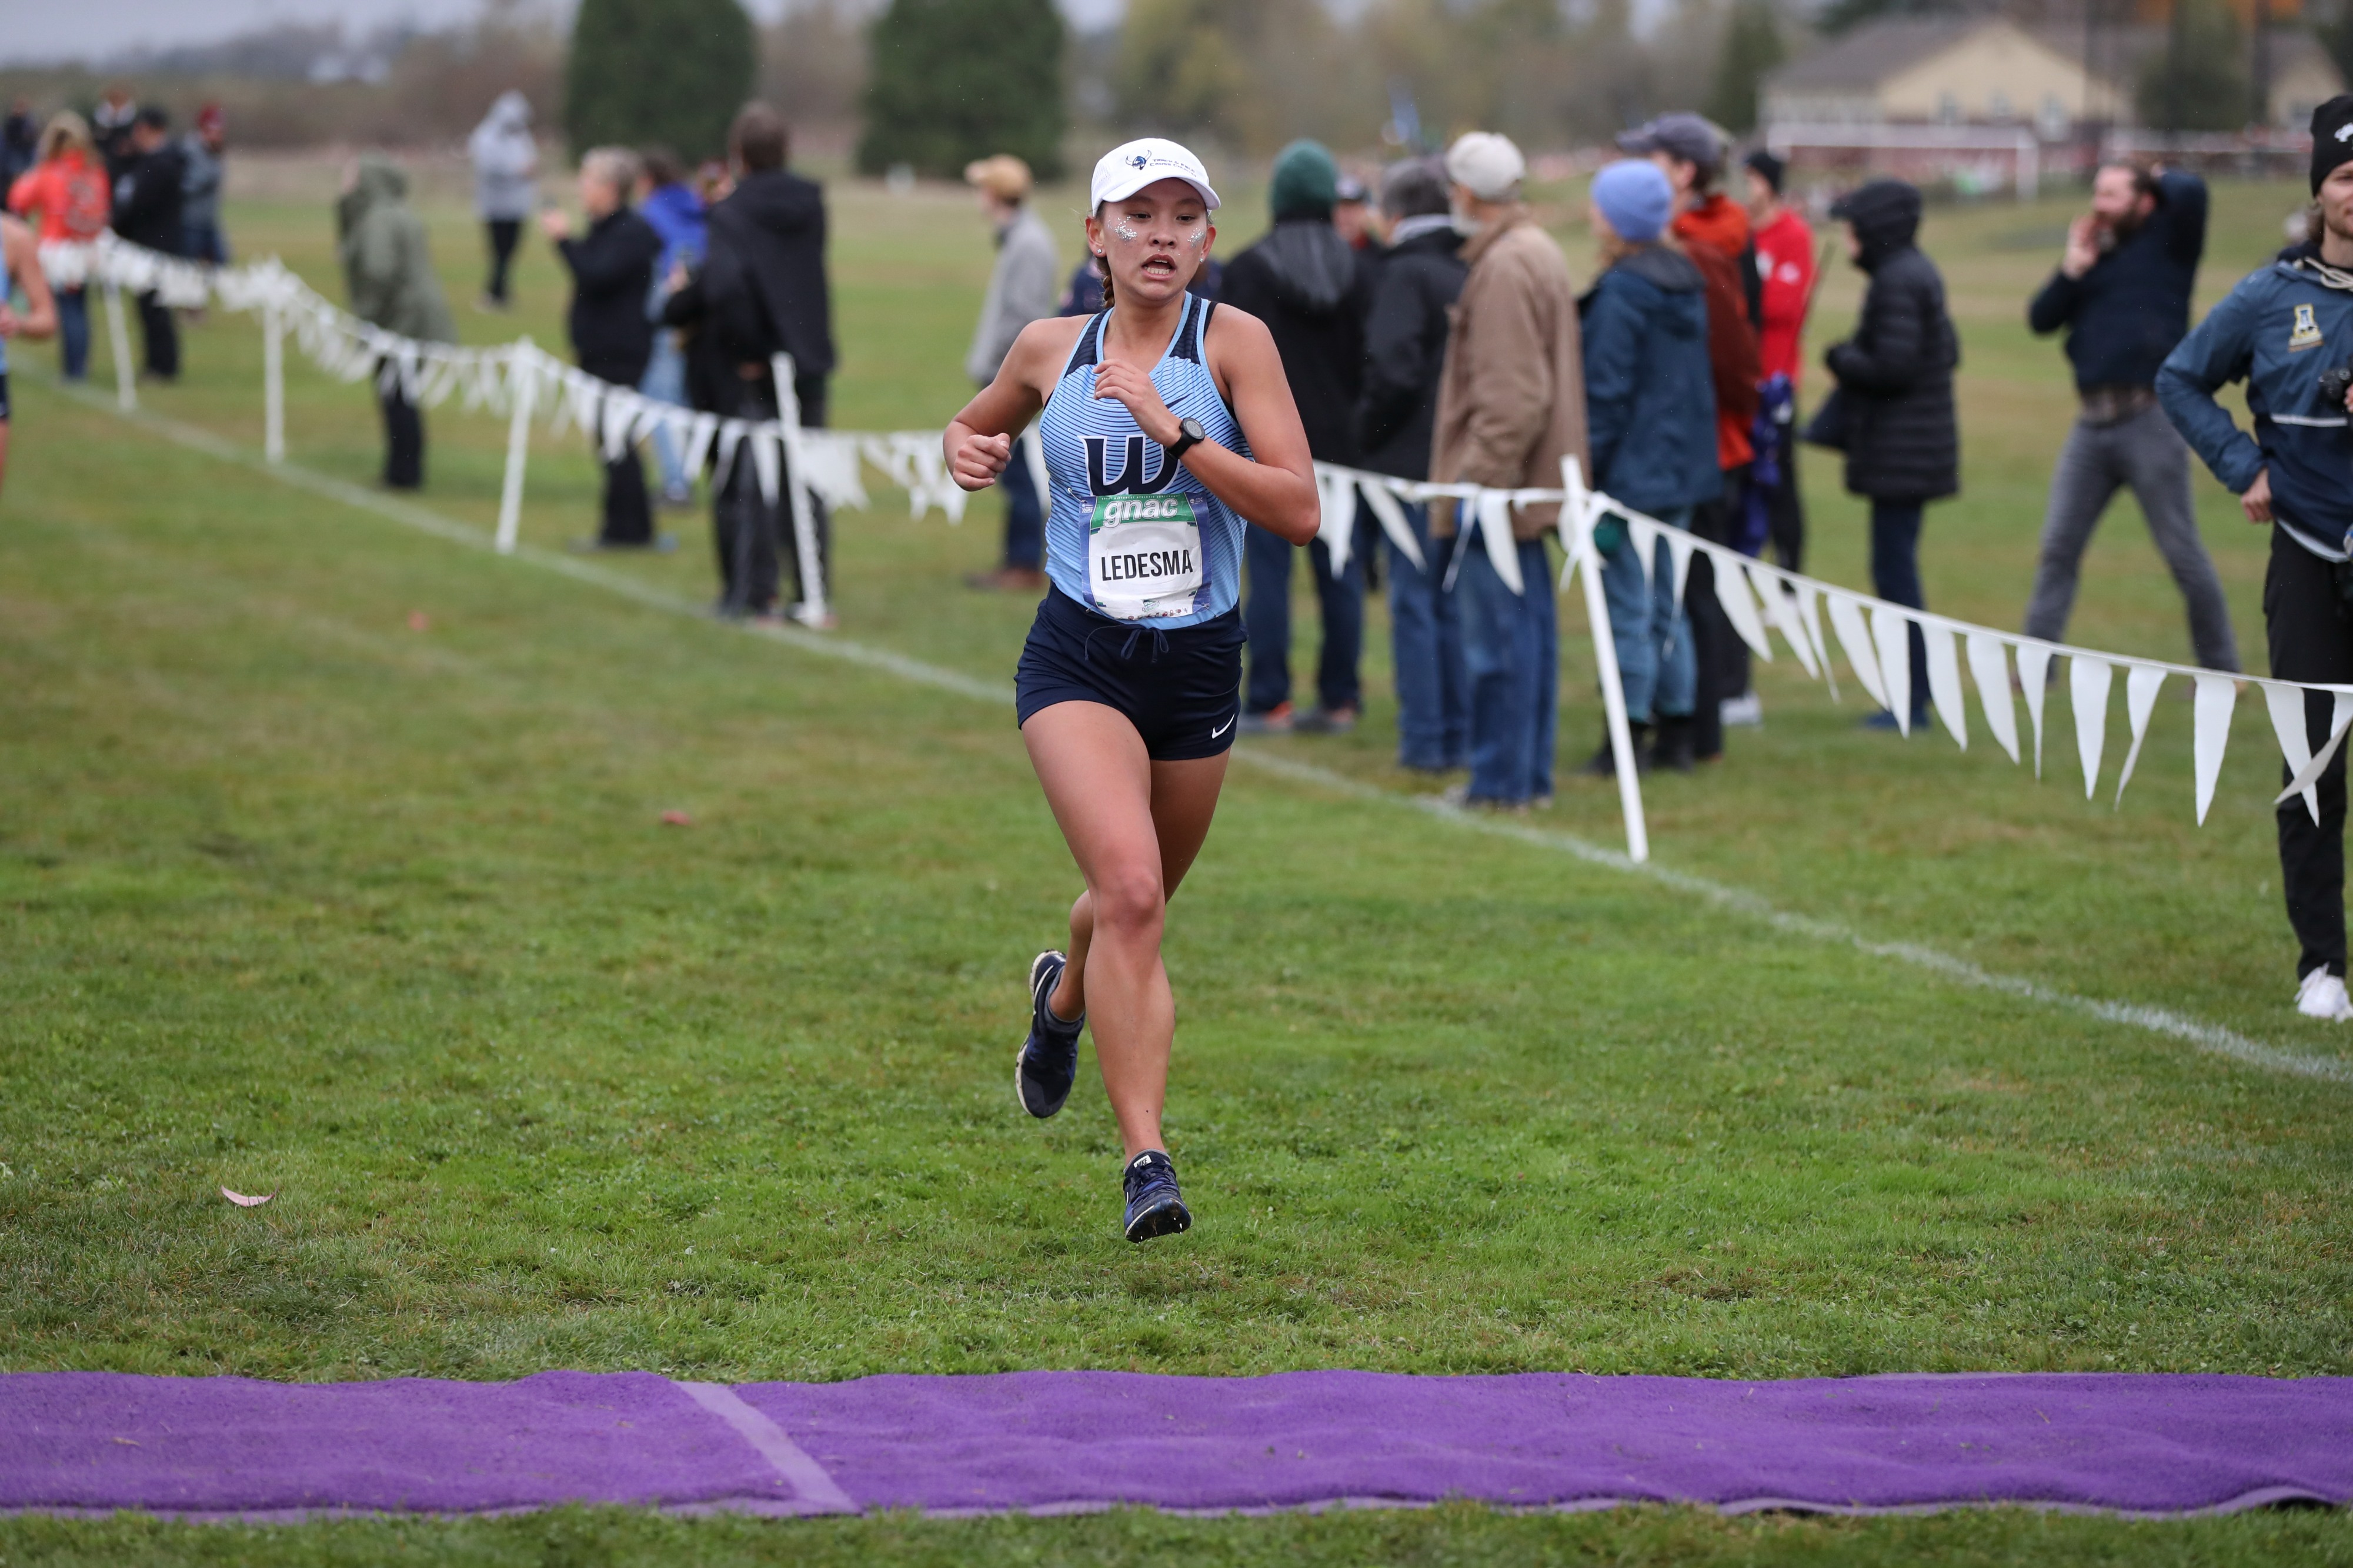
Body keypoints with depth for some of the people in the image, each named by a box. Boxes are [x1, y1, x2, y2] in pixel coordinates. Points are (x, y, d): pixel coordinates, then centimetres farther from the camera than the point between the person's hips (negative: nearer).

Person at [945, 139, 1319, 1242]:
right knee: (1129, 887, -23)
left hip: (1199, 663, 1)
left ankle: (1063, 998, 56)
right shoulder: (1051, 348, 2)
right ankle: (1148, 1165, -23)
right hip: (1079, 660, -1)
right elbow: (977, 422, 24)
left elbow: (1298, 511, -14)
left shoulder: (1232, 342, -5)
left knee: (1137, 904, 19)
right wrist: (969, 452, 1)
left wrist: (1173, 427, -21)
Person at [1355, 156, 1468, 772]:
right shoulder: (1473, 271, 6)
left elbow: (1394, 369, -20)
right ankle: (1461, 734, 14)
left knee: (1414, 600, 0)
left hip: (1415, 458, -6)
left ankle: (1425, 739, 0)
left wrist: (1368, 430, -5)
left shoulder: (1406, 273, -11)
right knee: (1456, 600, 13)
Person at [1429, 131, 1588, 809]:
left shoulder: (1505, 267, -17)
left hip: (1498, 482, -11)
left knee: (1497, 633, -6)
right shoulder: (1539, 253, 16)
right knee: (1531, 622, 13)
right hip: (1530, 483, 11)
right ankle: (1530, 773, 18)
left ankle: (1500, 779, -2)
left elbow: (1511, 392, -22)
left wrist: (1480, 478, -20)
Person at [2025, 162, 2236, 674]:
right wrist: (2072, 269, -1)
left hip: (2151, 421, -6)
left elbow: (2191, 192, -19)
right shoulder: (2094, 255, 17)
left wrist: (2160, 178, 1)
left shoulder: (2166, 244, 0)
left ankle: (2222, 670, 10)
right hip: (2093, 424, 6)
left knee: (2183, 554, 0)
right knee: (2058, 547, 1)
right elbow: (2041, 319, 10)